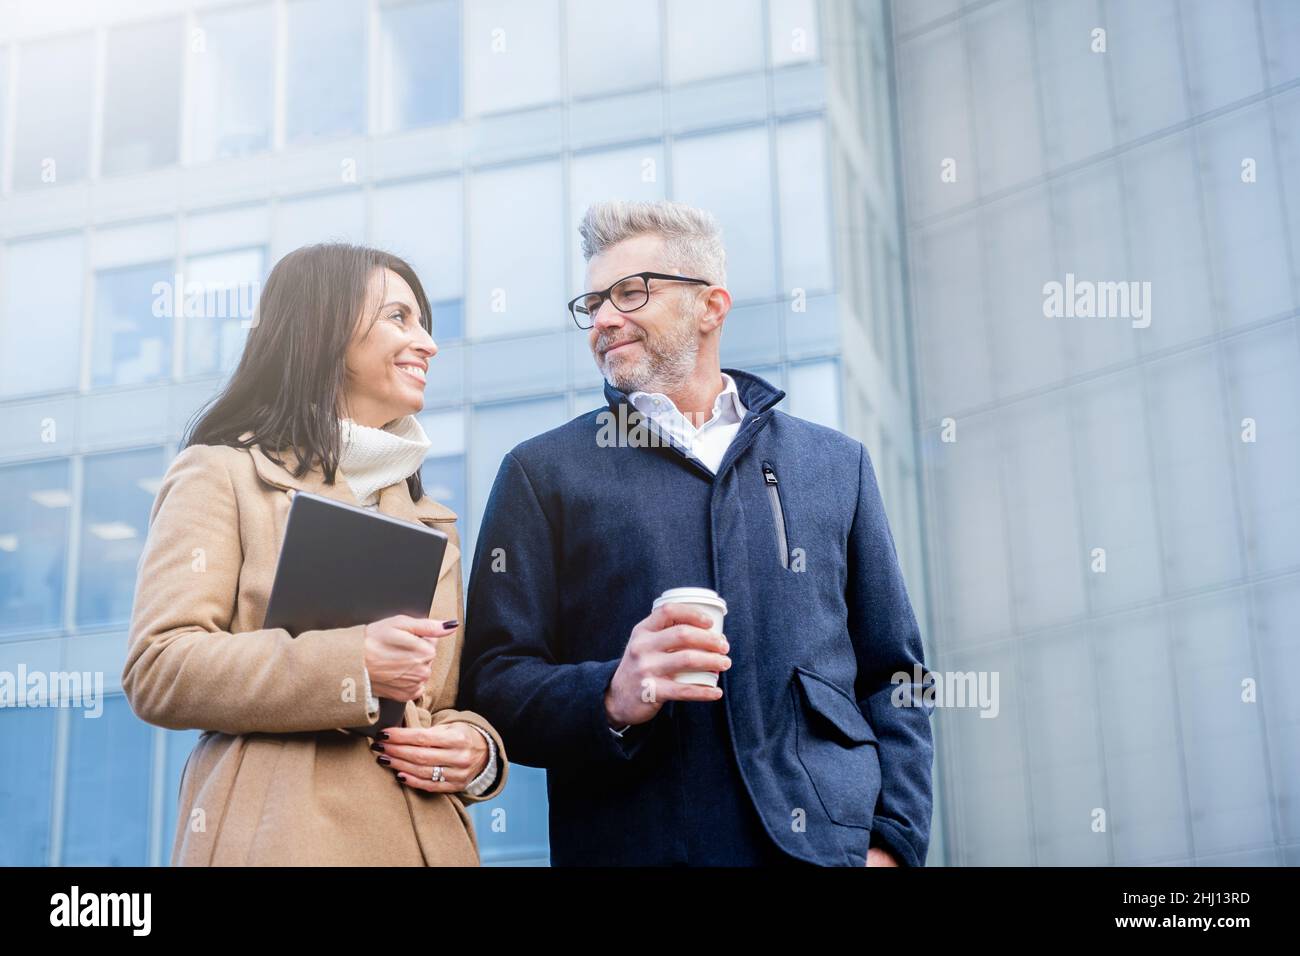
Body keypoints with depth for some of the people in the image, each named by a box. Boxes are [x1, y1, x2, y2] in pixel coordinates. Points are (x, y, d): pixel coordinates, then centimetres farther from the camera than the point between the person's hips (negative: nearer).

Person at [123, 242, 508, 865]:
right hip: (282, 836, -5)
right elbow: (157, 671, -9)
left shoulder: (430, 521, 20)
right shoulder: (221, 476, 2)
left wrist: (475, 749, -2)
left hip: (425, 837, 5)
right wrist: (348, 665, -20)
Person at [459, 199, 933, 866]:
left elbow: (893, 676, 11)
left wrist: (892, 842, -2)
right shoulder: (543, 473, 6)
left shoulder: (836, 466, 11)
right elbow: (491, 682, -1)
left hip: (831, 841, 2)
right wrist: (611, 699, -19)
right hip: (634, 844, -1)